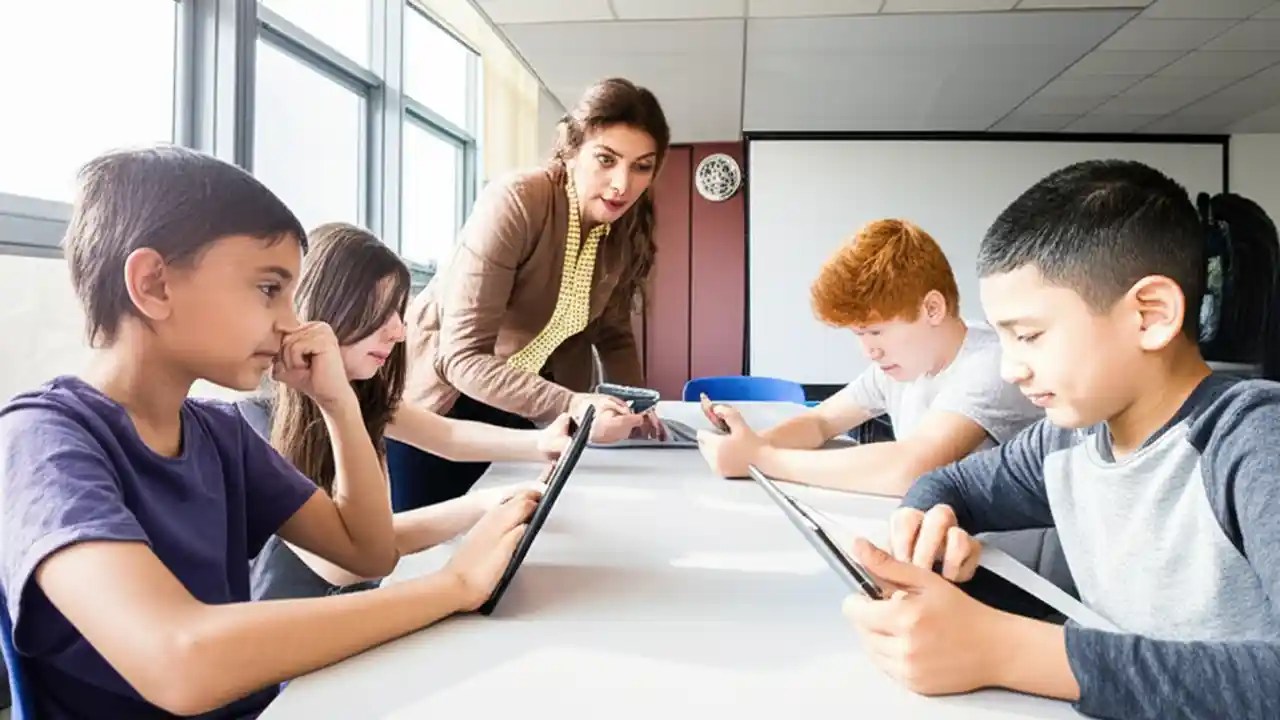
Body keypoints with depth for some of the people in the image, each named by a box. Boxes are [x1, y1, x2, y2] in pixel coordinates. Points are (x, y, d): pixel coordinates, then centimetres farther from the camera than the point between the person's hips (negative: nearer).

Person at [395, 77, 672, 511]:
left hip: (518, 408, 5)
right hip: (437, 398, -5)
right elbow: (463, 356, -32)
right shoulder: (515, 202, -28)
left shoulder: (630, 227, -9)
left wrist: (633, 406, -11)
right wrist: (569, 406, -43)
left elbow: (613, 332, 5)